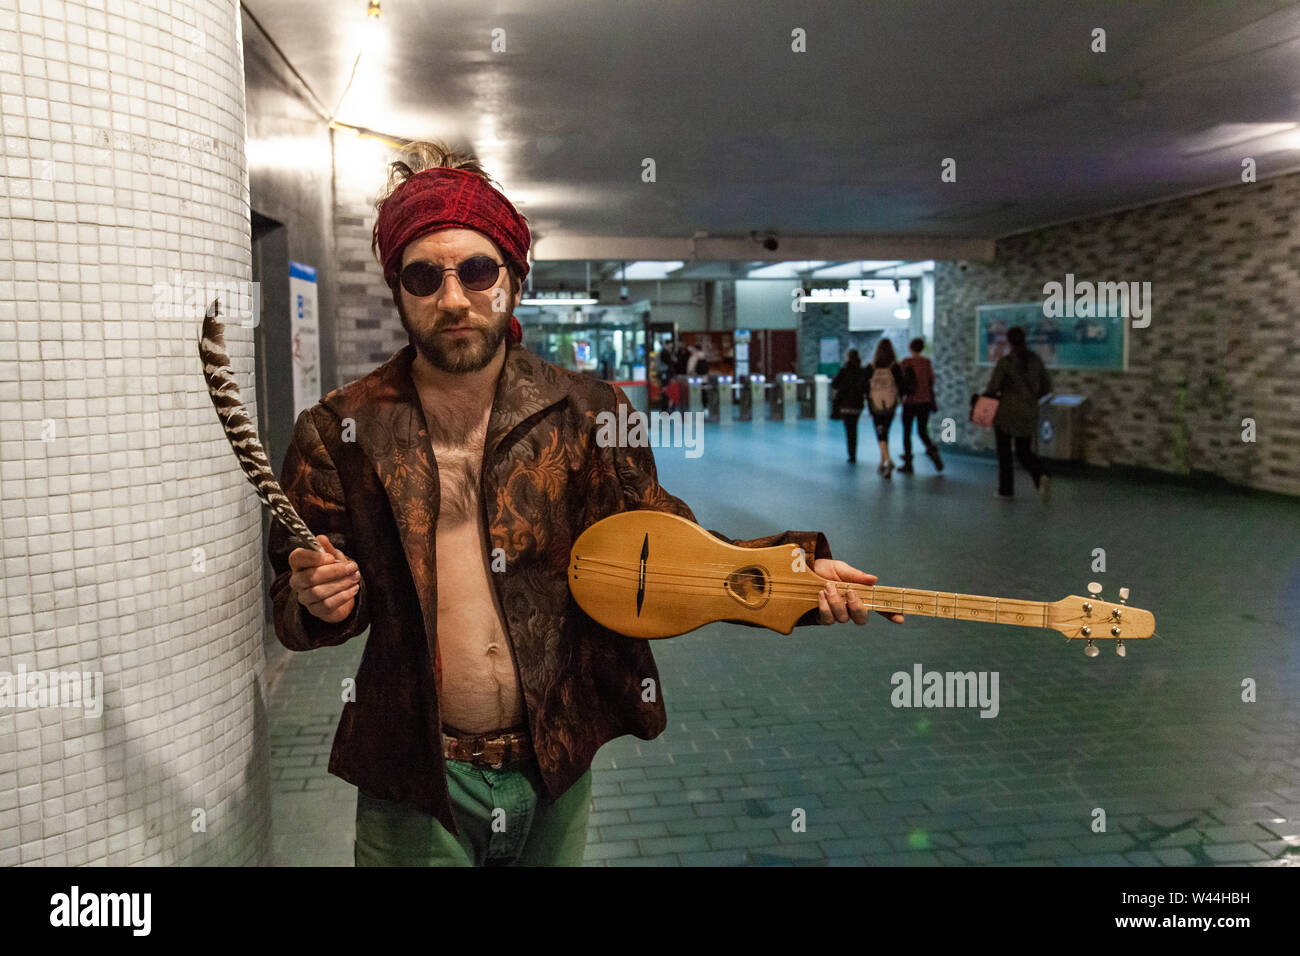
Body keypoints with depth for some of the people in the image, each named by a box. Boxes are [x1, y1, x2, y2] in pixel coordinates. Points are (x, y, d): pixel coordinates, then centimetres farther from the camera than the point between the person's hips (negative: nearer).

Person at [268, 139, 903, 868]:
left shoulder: (587, 416, -4)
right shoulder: (340, 432, -6)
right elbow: (294, 612, 1)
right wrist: (318, 602, -22)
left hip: (557, 774, 1)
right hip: (414, 786, -1)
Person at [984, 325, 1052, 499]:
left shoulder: (1005, 361, -12)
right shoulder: (1035, 360, 3)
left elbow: (992, 388, -16)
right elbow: (1046, 386, 8)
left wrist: (983, 398, 4)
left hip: (1006, 412, -4)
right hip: (1028, 413, 4)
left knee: (1004, 453, 10)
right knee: (1024, 452, 15)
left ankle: (1006, 490, 15)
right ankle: (1041, 475, -12)